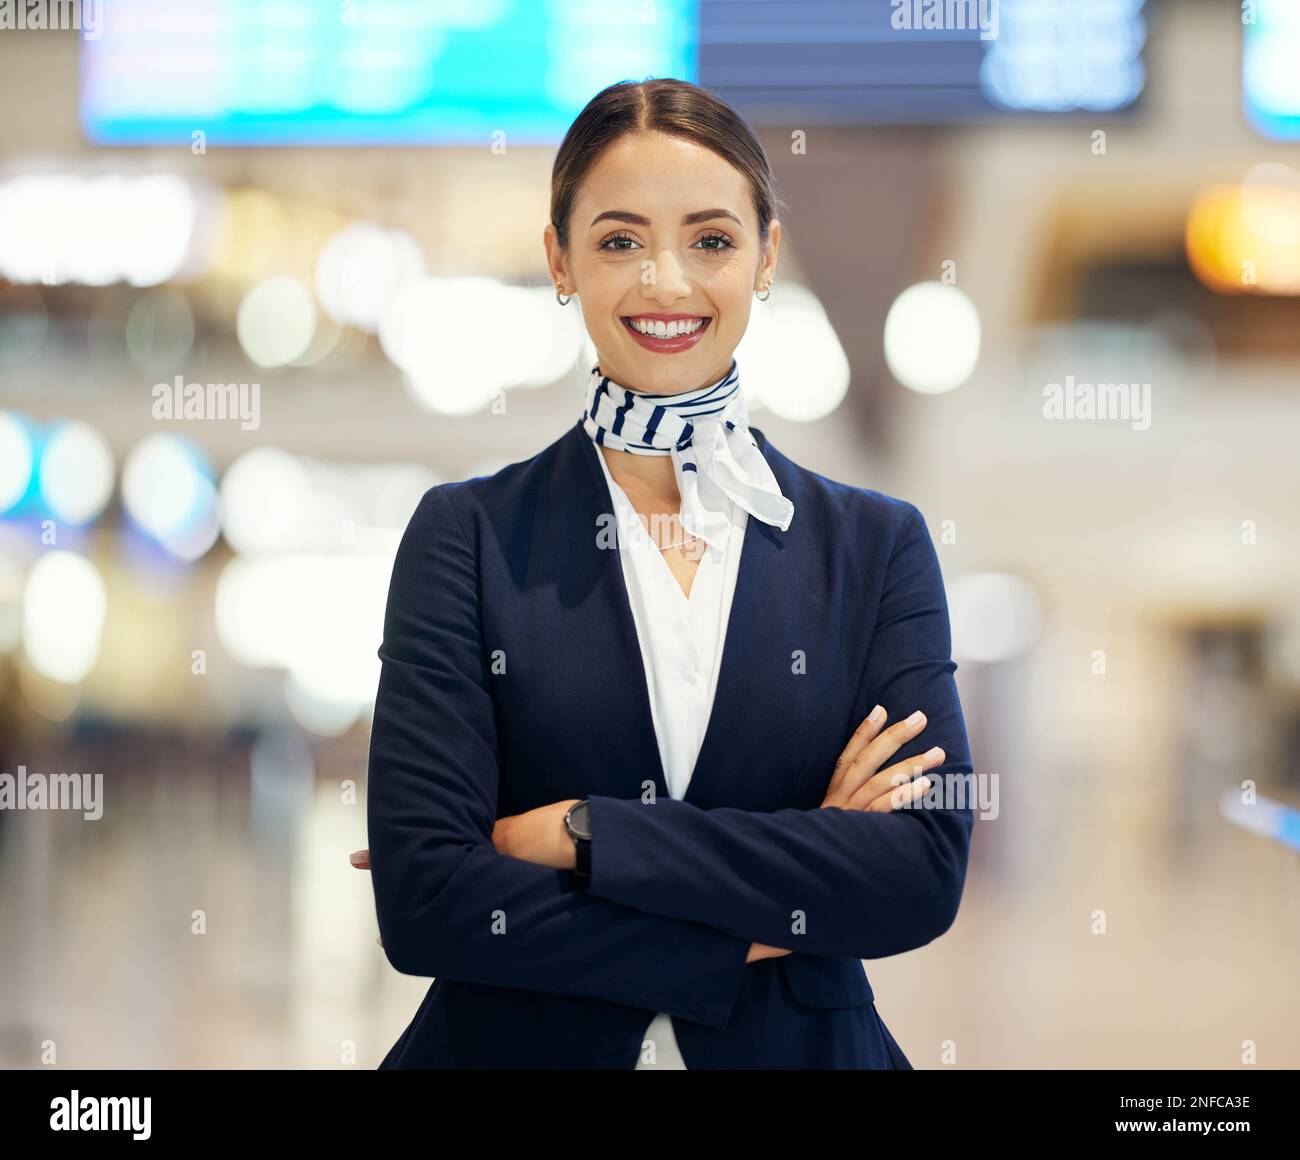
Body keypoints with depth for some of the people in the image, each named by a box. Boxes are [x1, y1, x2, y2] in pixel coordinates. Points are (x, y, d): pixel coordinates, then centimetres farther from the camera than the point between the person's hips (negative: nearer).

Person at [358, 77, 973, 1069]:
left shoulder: (877, 544, -1)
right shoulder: (467, 535, -5)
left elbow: (925, 872, -13)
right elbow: (421, 895, -15)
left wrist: (583, 836, -18)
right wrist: (765, 928, -17)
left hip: (796, 1050, 1)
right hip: (518, 1047, -1)